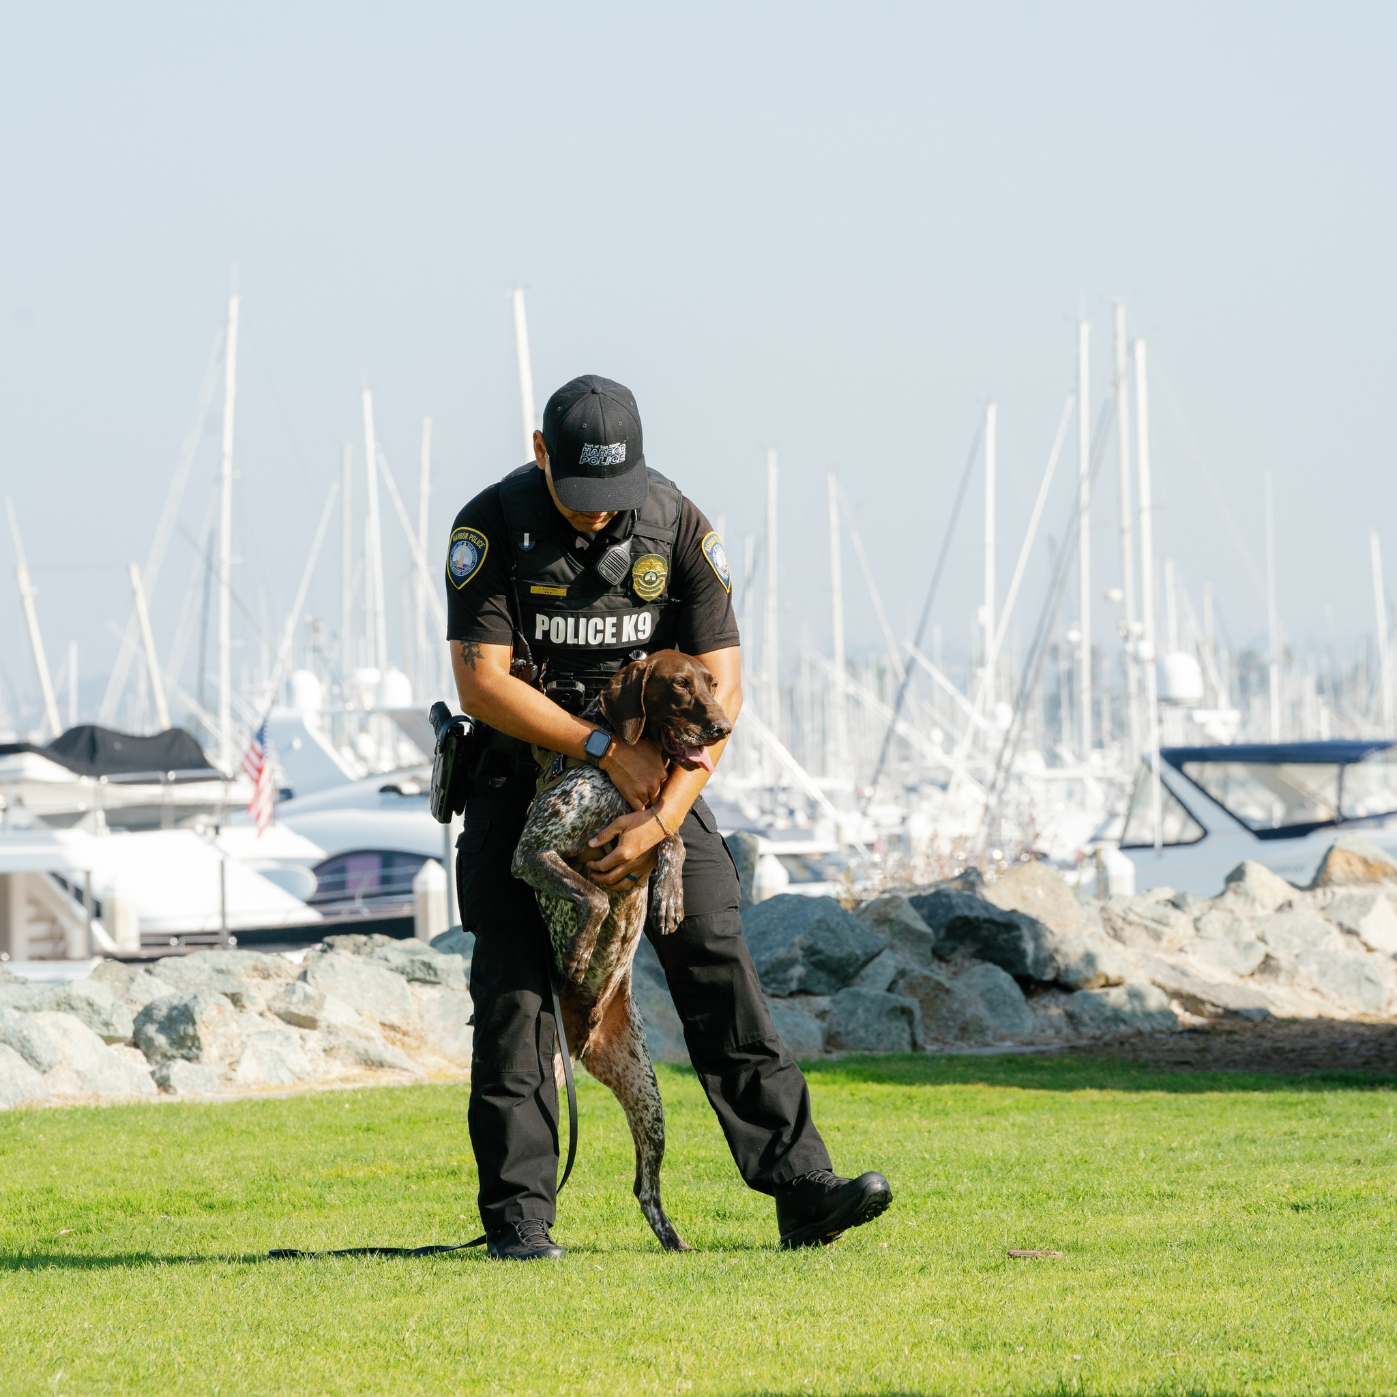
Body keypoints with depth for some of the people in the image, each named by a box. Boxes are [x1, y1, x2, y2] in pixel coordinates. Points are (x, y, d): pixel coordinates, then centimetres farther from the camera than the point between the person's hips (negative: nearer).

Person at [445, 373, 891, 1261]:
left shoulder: (678, 528, -11)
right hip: (523, 772, -2)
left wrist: (664, 821, -24)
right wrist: (605, 748, -25)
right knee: (515, 989, -9)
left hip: (651, 770, 2)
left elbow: (722, 688, -13)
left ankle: (803, 1190, -9)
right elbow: (482, 683, -20)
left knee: (719, 967, -6)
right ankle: (520, 1219, -5)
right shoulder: (493, 526, -16)